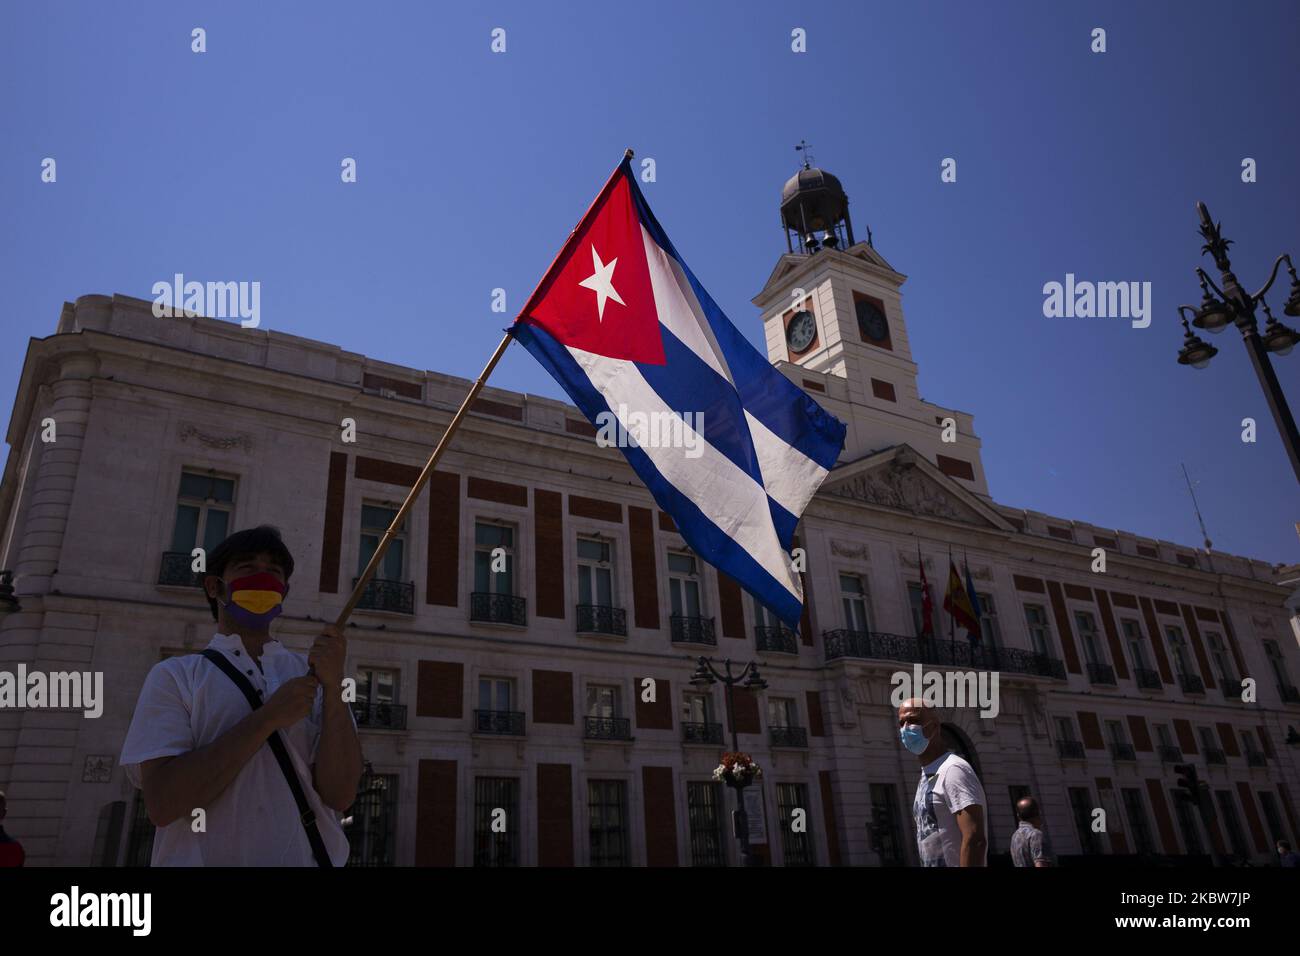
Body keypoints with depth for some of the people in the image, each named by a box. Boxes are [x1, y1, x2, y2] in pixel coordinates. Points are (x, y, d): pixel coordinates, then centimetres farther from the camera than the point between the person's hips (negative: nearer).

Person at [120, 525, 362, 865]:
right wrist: (268, 717, -13)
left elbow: (340, 796, -3)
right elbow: (162, 802, -9)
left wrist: (334, 687, -12)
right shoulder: (174, 675, 3)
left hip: (307, 857, 3)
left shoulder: (310, 673, 7)